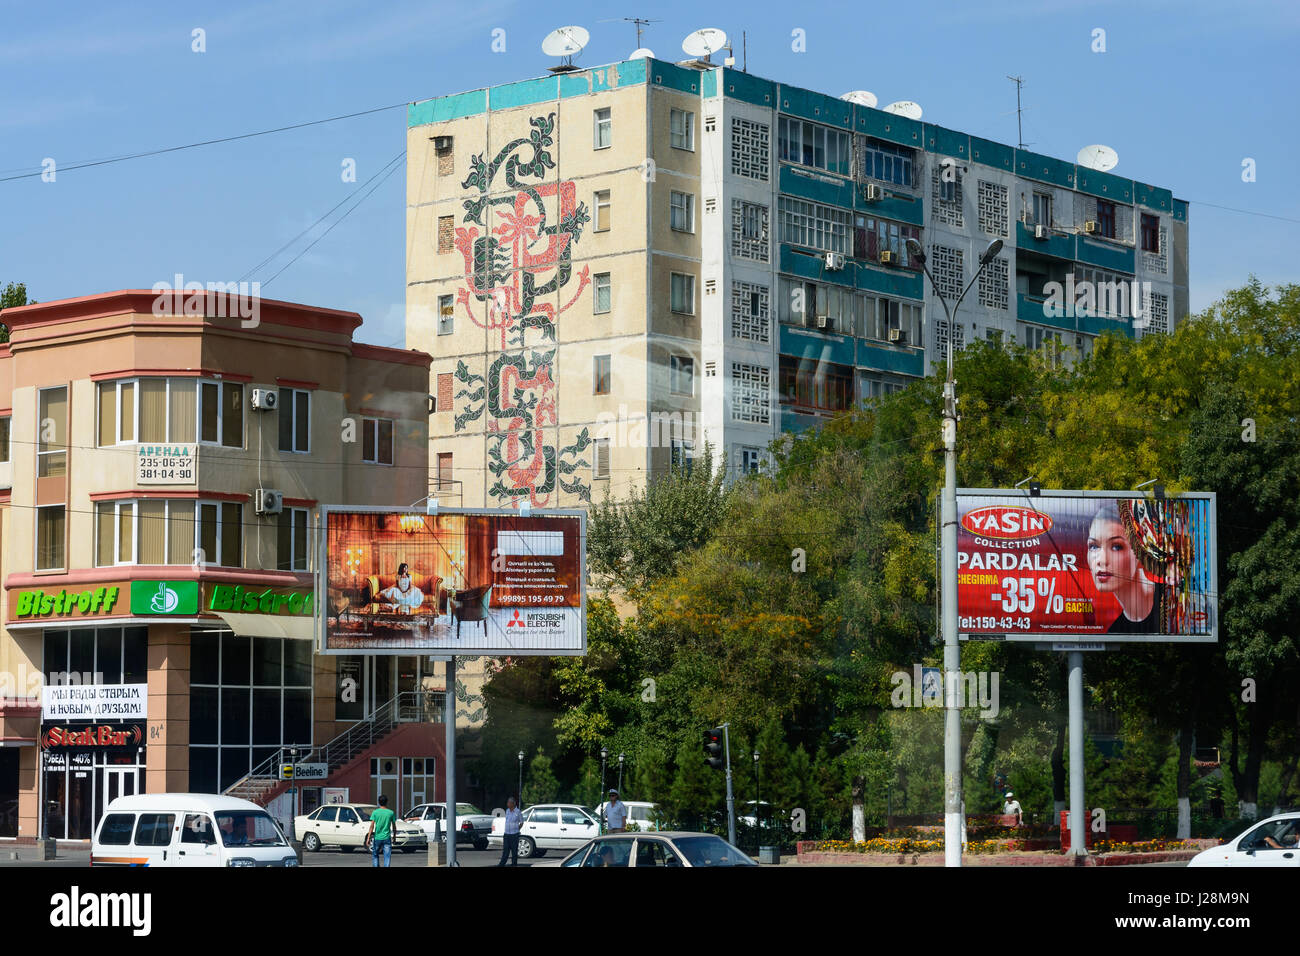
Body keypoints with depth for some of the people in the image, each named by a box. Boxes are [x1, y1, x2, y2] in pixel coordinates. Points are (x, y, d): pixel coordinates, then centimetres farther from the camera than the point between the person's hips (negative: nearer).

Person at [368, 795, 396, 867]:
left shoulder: (375, 812, -2)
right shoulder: (391, 813, 0)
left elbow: (372, 826, -7)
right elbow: (394, 827, 7)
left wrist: (369, 837, -5)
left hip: (377, 838, 0)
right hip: (387, 838, 0)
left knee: (375, 855, 15)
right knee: (387, 857, 0)